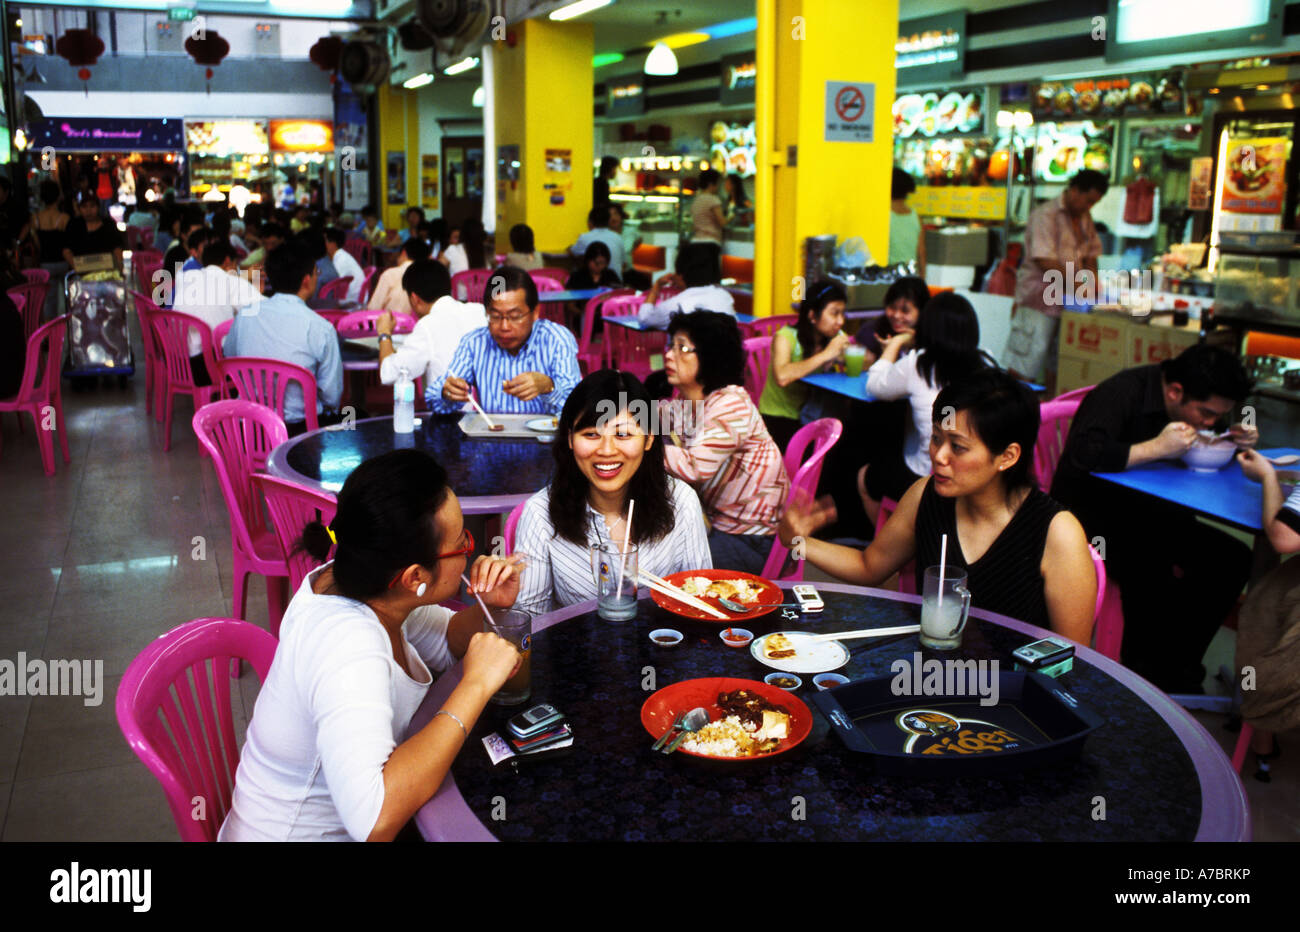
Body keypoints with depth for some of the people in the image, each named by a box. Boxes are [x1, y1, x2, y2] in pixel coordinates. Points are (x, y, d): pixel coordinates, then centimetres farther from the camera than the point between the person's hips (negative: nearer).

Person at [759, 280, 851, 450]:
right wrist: (825, 354, -28)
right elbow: (782, 377, -33)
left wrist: (843, 356, -24)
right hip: (777, 417, -5)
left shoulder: (835, 336, 4)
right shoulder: (786, 336, -14)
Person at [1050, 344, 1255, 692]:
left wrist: (1232, 441, -2)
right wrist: (1155, 448, -32)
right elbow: (1082, 455, -34)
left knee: (1233, 558, -10)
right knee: (1153, 565, -34)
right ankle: (1145, 666, -9)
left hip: (1144, 513, 8)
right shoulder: (1122, 393, -20)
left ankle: (1177, 664, 0)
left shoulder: (1195, 406, 5)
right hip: (1088, 516, -8)